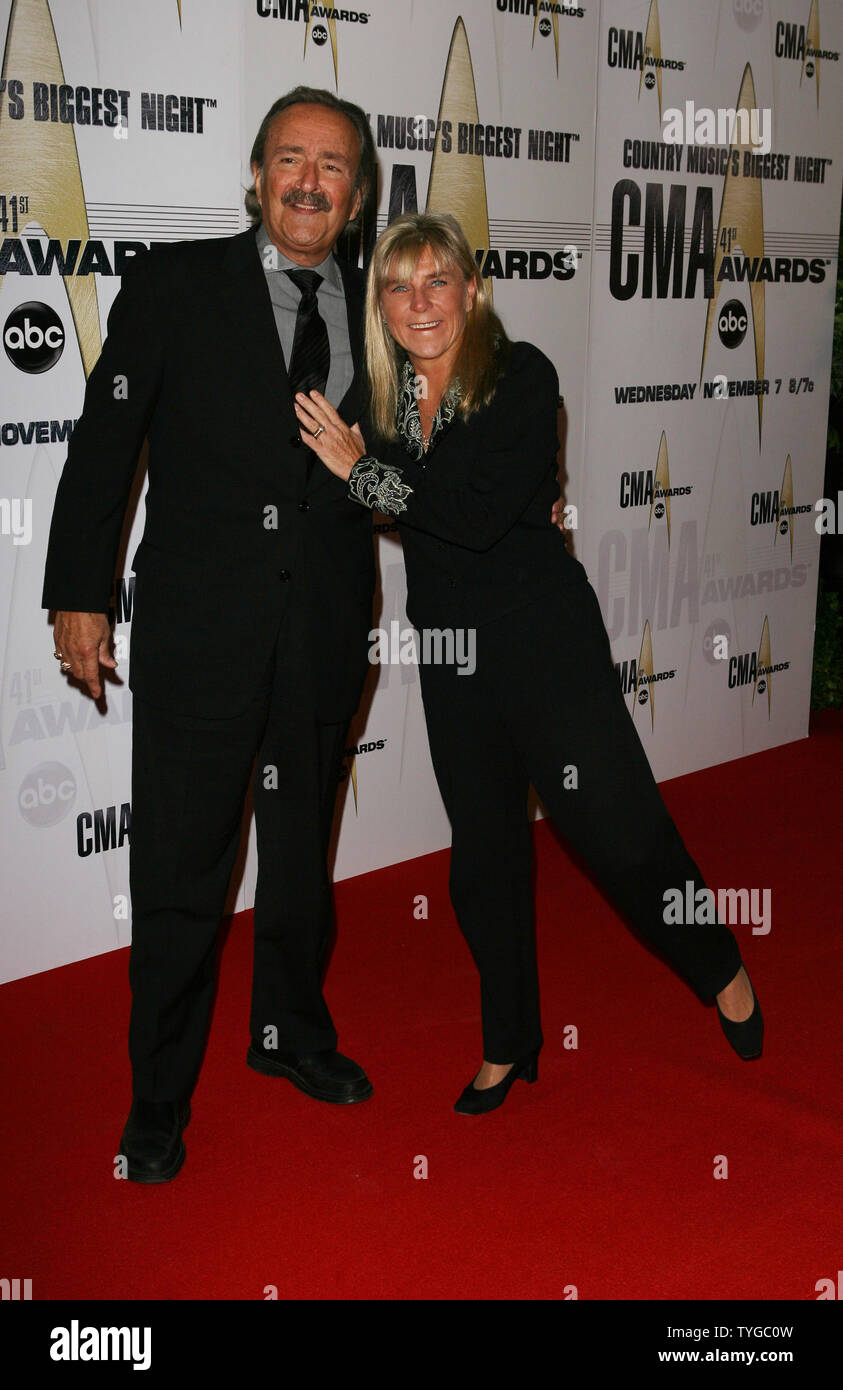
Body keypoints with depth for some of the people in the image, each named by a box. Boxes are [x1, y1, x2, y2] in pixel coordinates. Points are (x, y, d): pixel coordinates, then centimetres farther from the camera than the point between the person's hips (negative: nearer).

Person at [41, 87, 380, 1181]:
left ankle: (291, 1031, 40)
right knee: (178, 872, 3)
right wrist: (79, 593, -6)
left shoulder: (376, 308, 8)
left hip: (328, 628, 4)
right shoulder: (176, 283, -2)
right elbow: (105, 441, -3)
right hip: (199, 626, -3)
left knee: (303, 849, 18)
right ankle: (160, 1099, 20)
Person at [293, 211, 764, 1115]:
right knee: (483, 849, 13)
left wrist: (364, 471, -16)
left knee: (618, 826, -6)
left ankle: (721, 973, 24)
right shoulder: (384, 397, 5)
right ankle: (509, 1046, 30)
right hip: (449, 648, 5)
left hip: (544, 636, -5)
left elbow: (482, 517, -22)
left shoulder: (522, 376, -11)